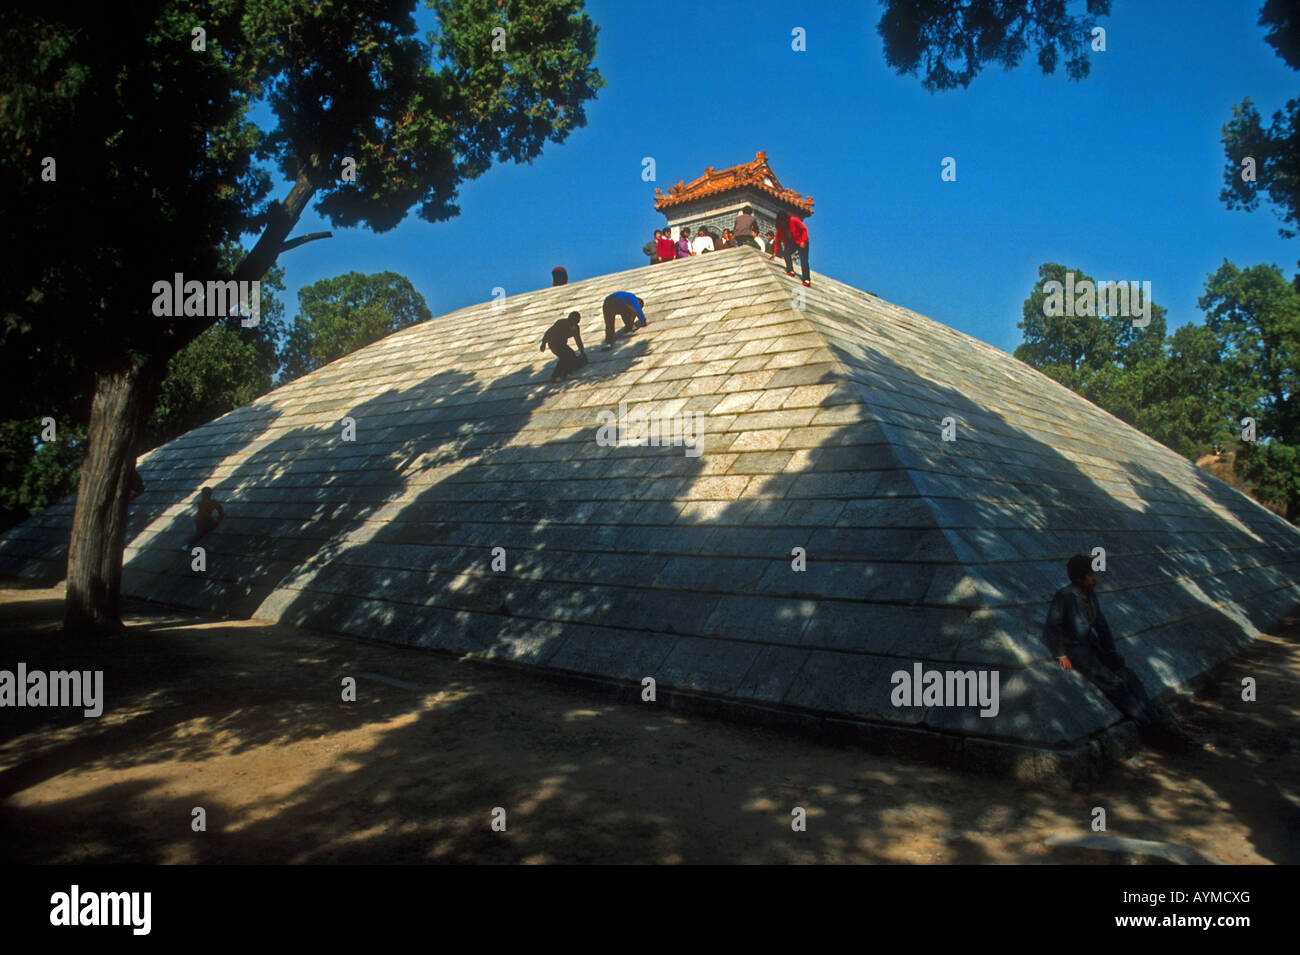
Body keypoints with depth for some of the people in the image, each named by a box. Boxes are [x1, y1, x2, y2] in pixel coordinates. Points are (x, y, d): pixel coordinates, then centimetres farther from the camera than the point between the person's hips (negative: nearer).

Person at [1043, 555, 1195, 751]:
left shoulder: (1091, 594, 7)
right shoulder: (1063, 596, -17)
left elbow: (1101, 624, 15)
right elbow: (1051, 628, -16)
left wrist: (1111, 652, 8)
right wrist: (1061, 655, -15)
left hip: (1090, 645, 7)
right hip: (1072, 649, -7)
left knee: (1127, 676, -13)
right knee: (1112, 682, -22)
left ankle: (1158, 722, -17)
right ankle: (1150, 727, -20)